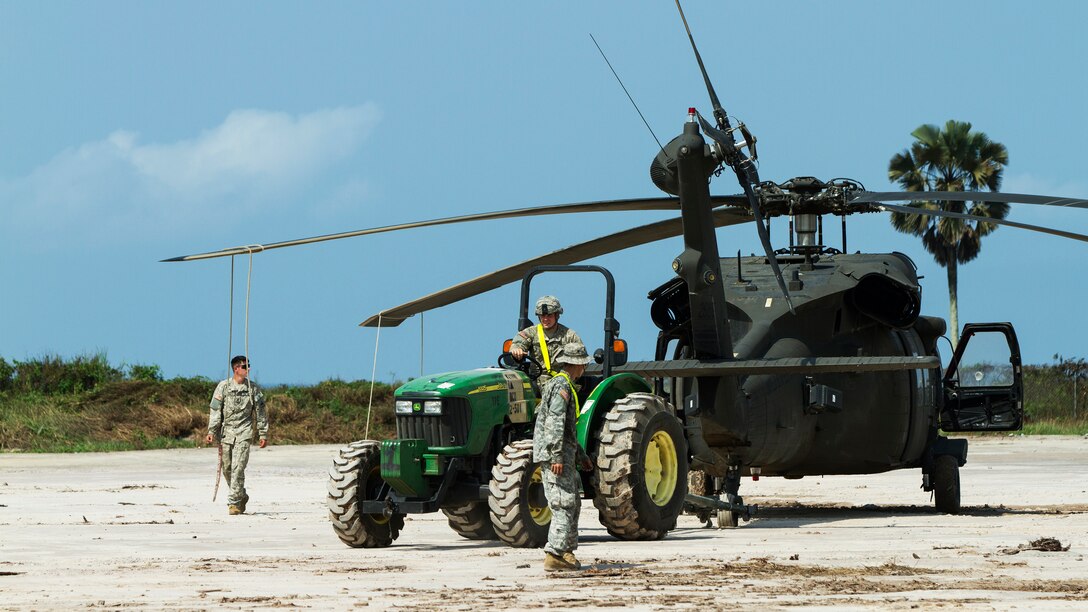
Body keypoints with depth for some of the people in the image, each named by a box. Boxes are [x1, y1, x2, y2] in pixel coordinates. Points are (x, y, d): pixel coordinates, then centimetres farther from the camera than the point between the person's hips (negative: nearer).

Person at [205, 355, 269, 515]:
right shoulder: (223, 387, 1)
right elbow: (215, 411, -1)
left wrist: (263, 434, 8)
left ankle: (234, 502, -12)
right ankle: (241, 496, 26)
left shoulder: (252, 388, 5)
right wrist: (211, 432, -9)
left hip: (244, 432, -1)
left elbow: (260, 412, 10)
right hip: (226, 432, 1)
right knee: (227, 469, 7)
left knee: (238, 468, -13)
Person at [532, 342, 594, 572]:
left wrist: (581, 455, 30)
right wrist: (556, 456, -25)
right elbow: (554, 423, -21)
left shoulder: (562, 384, 22)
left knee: (573, 503, 15)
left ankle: (567, 551, 20)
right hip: (554, 453, -10)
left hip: (563, 455, 10)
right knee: (564, 504, -13)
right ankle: (555, 555, -17)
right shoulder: (562, 386, -11)